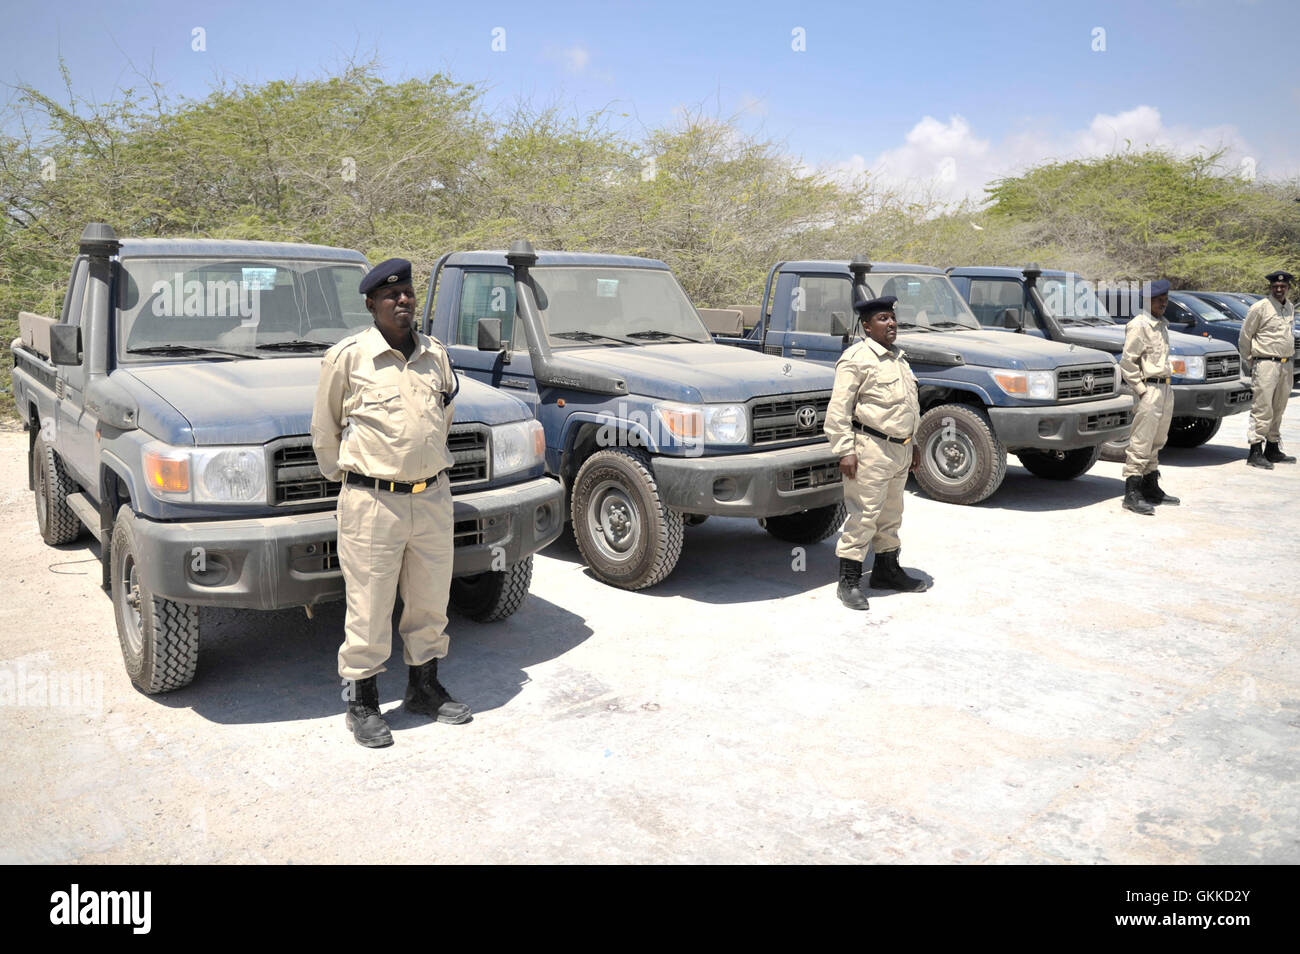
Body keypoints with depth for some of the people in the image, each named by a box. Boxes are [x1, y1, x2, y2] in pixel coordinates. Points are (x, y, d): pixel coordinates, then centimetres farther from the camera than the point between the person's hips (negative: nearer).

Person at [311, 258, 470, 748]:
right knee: (369, 609, 3)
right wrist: (344, 476, 11)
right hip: (372, 504, -4)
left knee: (430, 601, 15)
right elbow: (324, 429, 5)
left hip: (433, 497, 5)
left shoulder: (436, 355, 7)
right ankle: (362, 704, 20)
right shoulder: (347, 357, -6)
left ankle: (425, 688, 33)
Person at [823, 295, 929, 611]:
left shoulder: (898, 358, 17)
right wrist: (845, 450, -21)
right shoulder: (857, 359, -10)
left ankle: (887, 571, 31)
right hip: (871, 447, -9)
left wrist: (913, 443, 24)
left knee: (891, 515, 17)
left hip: (899, 449, 9)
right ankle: (849, 581, 0)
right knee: (864, 515, -7)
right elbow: (838, 409, -15)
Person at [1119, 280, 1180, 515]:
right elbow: (1127, 361, -15)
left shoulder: (1162, 325, 18)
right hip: (1149, 390, -9)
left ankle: (1151, 488, 23)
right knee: (1141, 443, -9)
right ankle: (1131, 493, -7)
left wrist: (1167, 384, 16)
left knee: (1156, 442, 14)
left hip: (1166, 389, 9)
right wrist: (1141, 390, -16)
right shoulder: (1138, 325, -10)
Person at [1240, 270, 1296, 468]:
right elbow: (1244, 336, -3)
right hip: (1266, 364, -7)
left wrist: (1290, 361, 20)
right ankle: (1255, 452, -9)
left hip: (1287, 364, 7)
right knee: (1262, 409, -10)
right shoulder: (1260, 307, -8)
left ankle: (1273, 449, 19)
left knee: (1278, 410, 11)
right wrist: (1250, 361, 2)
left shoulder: (1290, 308, 13)